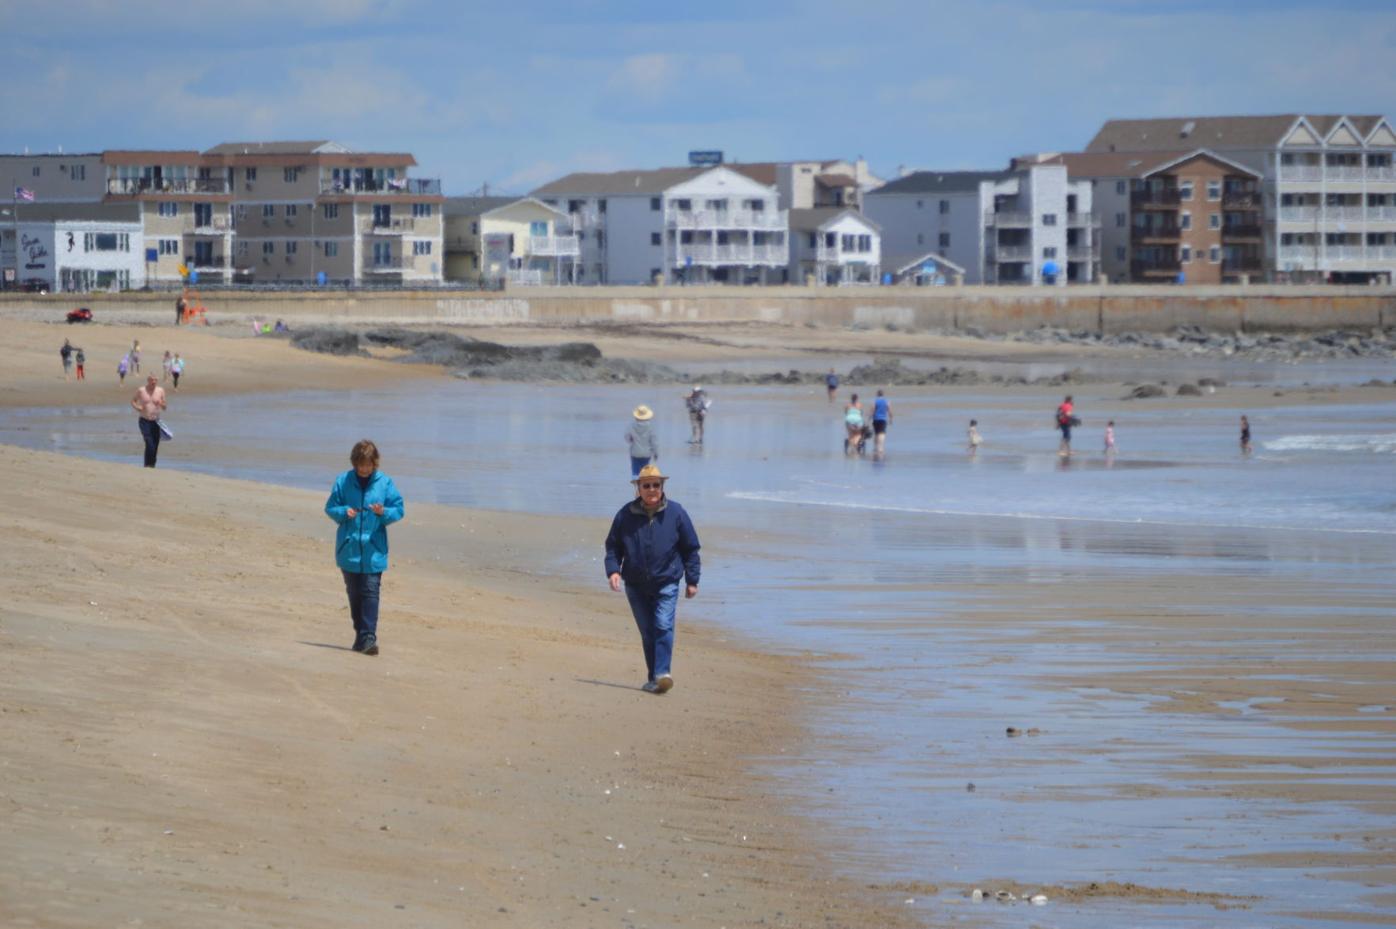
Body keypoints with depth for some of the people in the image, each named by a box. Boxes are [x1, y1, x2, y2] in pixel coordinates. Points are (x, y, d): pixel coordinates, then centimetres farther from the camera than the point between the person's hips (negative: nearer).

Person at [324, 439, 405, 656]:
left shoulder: (385, 483, 1)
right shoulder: (343, 481, 2)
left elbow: (398, 510, 3)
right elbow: (330, 508, 7)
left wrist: (384, 512, -18)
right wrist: (344, 512, -14)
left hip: (373, 550, -2)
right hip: (349, 547, 2)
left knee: (371, 592, -11)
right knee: (354, 593, 10)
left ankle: (368, 636, -15)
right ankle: (361, 634, 22)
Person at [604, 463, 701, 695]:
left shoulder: (675, 513, -1)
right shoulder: (626, 515, 1)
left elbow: (690, 548, 5)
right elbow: (613, 545, 9)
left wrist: (692, 580, 3)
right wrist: (613, 570, -8)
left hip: (666, 582, -2)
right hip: (636, 585, 2)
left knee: (663, 626, -18)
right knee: (647, 632, 7)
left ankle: (662, 673, -24)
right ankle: (654, 677, 15)